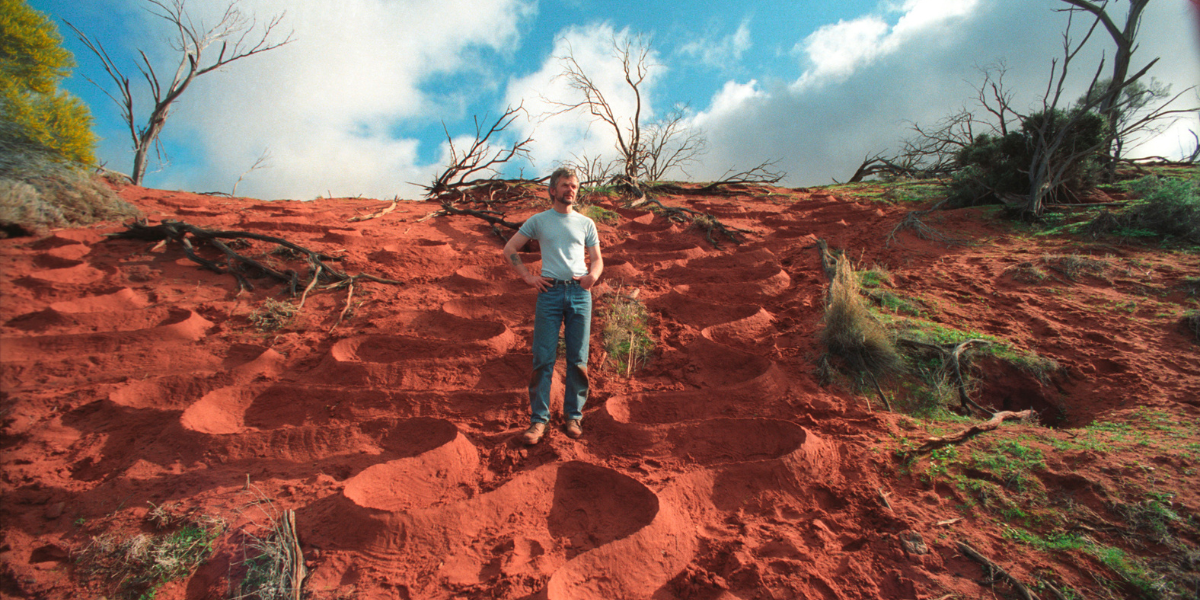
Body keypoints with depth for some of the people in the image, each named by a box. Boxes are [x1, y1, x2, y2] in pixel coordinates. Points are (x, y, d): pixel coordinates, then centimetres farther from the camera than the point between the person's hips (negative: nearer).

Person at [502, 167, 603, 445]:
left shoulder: (586, 223, 16)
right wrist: (528, 276, 2)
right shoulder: (538, 221, 10)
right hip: (550, 291, -2)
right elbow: (509, 249, 13)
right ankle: (538, 420, 4)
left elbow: (597, 259, 18)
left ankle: (573, 416, 16)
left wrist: (593, 274, -5)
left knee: (578, 360, 4)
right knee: (543, 359, -4)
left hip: (580, 293, 2)